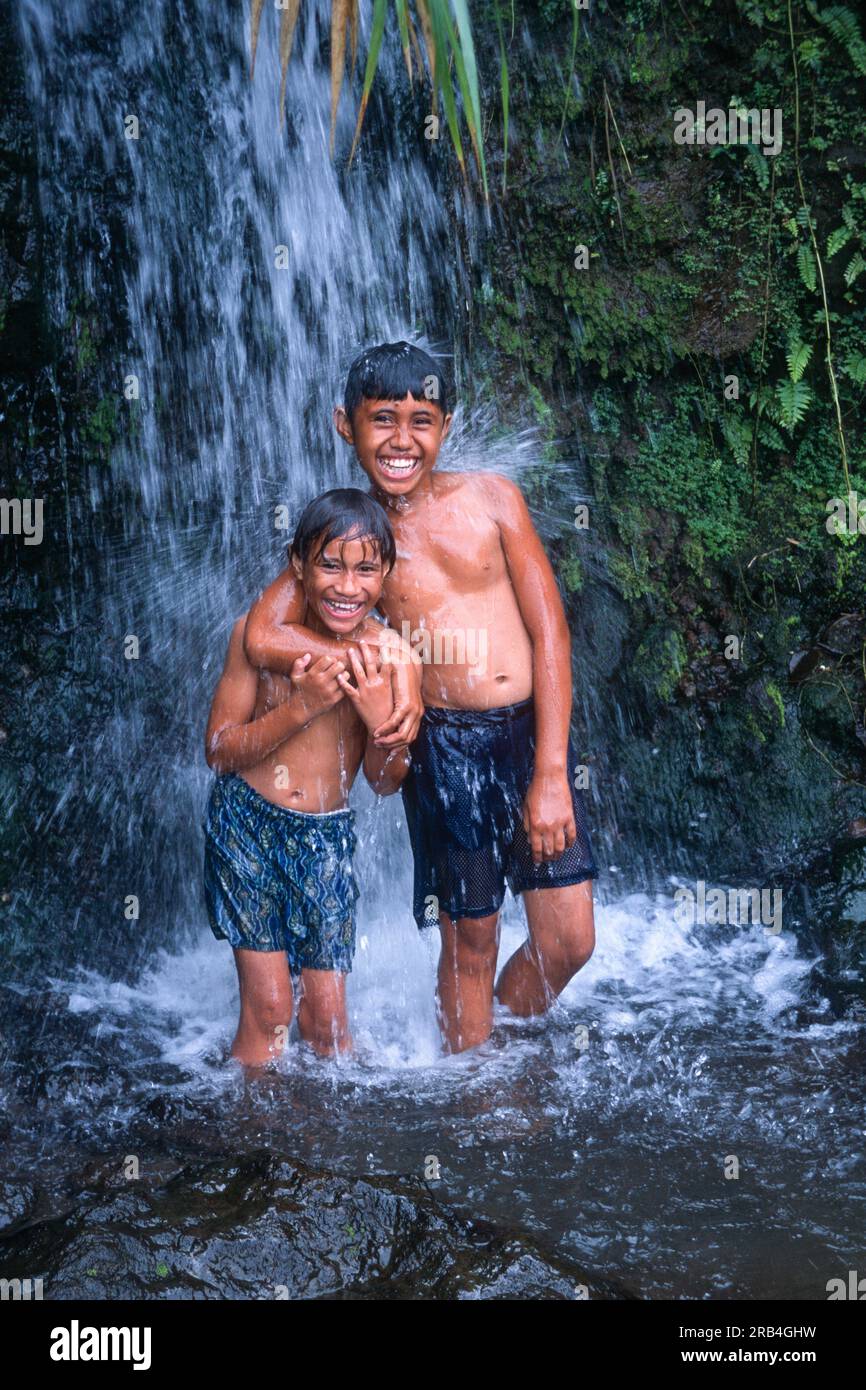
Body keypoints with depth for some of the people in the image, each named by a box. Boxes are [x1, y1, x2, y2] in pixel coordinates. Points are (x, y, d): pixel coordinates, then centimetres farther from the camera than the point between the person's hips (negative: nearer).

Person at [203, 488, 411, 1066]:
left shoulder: (389, 655, -9)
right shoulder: (260, 632, -12)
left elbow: (385, 782, -2)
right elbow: (220, 749, -9)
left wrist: (380, 718, -23)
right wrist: (300, 707, -23)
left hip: (327, 838, 1)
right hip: (247, 825, -1)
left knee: (327, 1021, 6)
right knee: (267, 1010, -2)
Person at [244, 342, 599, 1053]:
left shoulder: (491, 497, 2)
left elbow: (551, 633, -1)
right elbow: (264, 636, -10)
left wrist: (551, 772, -8)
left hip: (533, 732, 1)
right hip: (446, 748, -1)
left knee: (569, 941, 2)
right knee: (471, 943, 9)